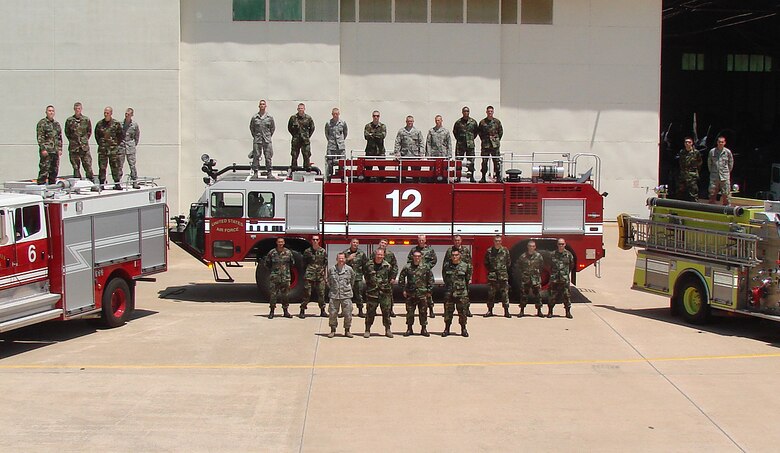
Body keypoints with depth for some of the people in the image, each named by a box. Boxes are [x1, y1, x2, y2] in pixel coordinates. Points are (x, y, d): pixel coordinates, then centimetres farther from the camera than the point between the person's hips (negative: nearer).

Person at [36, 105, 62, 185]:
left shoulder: (57, 124, 17)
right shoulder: (42, 123, -2)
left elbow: (60, 138, 20)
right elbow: (40, 137, -8)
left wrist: (60, 149, 11)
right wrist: (43, 149, -16)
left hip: (55, 151, 6)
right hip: (46, 151, -6)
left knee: (54, 170, 9)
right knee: (44, 170, -10)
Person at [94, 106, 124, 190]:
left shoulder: (116, 124, 0)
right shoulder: (99, 123, 6)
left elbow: (121, 135, 6)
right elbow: (96, 135, 17)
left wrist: (116, 144, 2)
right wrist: (100, 143, 10)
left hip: (113, 148, -2)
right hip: (102, 149, 2)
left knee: (116, 167, -1)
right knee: (102, 167, 3)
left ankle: (117, 183, 4)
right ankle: (101, 183, 8)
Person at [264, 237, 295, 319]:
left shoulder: (288, 252, 4)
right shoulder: (272, 253, -1)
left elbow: (292, 262, 18)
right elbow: (266, 263, 10)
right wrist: (272, 269, 8)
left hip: (285, 277, 2)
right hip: (274, 277, -2)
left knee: (285, 295, 5)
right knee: (273, 294, -3)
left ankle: (285, 311, 13)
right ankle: (272, 311, 2)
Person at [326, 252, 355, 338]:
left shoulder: (349, 269, 0)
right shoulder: (331, 269, 1)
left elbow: (352, 278, 17)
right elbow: (328, 280, 17)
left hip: (346, 295, 0)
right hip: (334, 295, 0)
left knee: (348, 314, 2)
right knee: (332, 313, 2)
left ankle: (347, 331, 15)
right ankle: (333, 330, 16)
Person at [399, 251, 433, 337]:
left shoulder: (425, 268, 2)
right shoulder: (407, 268, 2)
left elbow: (431, 279, 8)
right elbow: (401, 278, 9)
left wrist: (429, 290, 4)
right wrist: (404, 289, 3)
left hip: (422, 294, 0)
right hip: (410, 294, 0)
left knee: (423, 312, 4)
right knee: (410, 312, 4)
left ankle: (424, 329, 14)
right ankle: (409, 329, 14)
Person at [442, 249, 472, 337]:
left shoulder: (465, 266, 0)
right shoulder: (447, 267, 6)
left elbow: (468, 279, 5)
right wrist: (446, 289, 9)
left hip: (461, 293, -2)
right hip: (449, 293, 2)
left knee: (462, 312, 2)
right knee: (448, 311, 5)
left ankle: (463, 329, 13)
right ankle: (447, 329, 14)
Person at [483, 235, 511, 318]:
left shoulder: (505, 250, 4)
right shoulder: (489, 251, 5)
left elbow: (509, 262, 11)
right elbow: (486, 263, 13)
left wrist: (503, 270, 4)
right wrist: (490, 270, 5)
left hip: (503, 276, -1)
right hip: (492, 276, 1)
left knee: (505, 293, -2)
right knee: (491, 294, 3)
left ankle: (506, 311, 2)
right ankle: (490, 310, 10)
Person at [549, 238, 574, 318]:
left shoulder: (568, 254, 3)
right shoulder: (553, 254, 4)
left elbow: (571, 265, 17)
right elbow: (550, 266, 16)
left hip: (564, 279, 0)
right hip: (554, 279, 0)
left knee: (566, 295, 0)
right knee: (552, 296, 2)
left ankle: (568, 312, 7)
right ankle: (550, 311, 10)